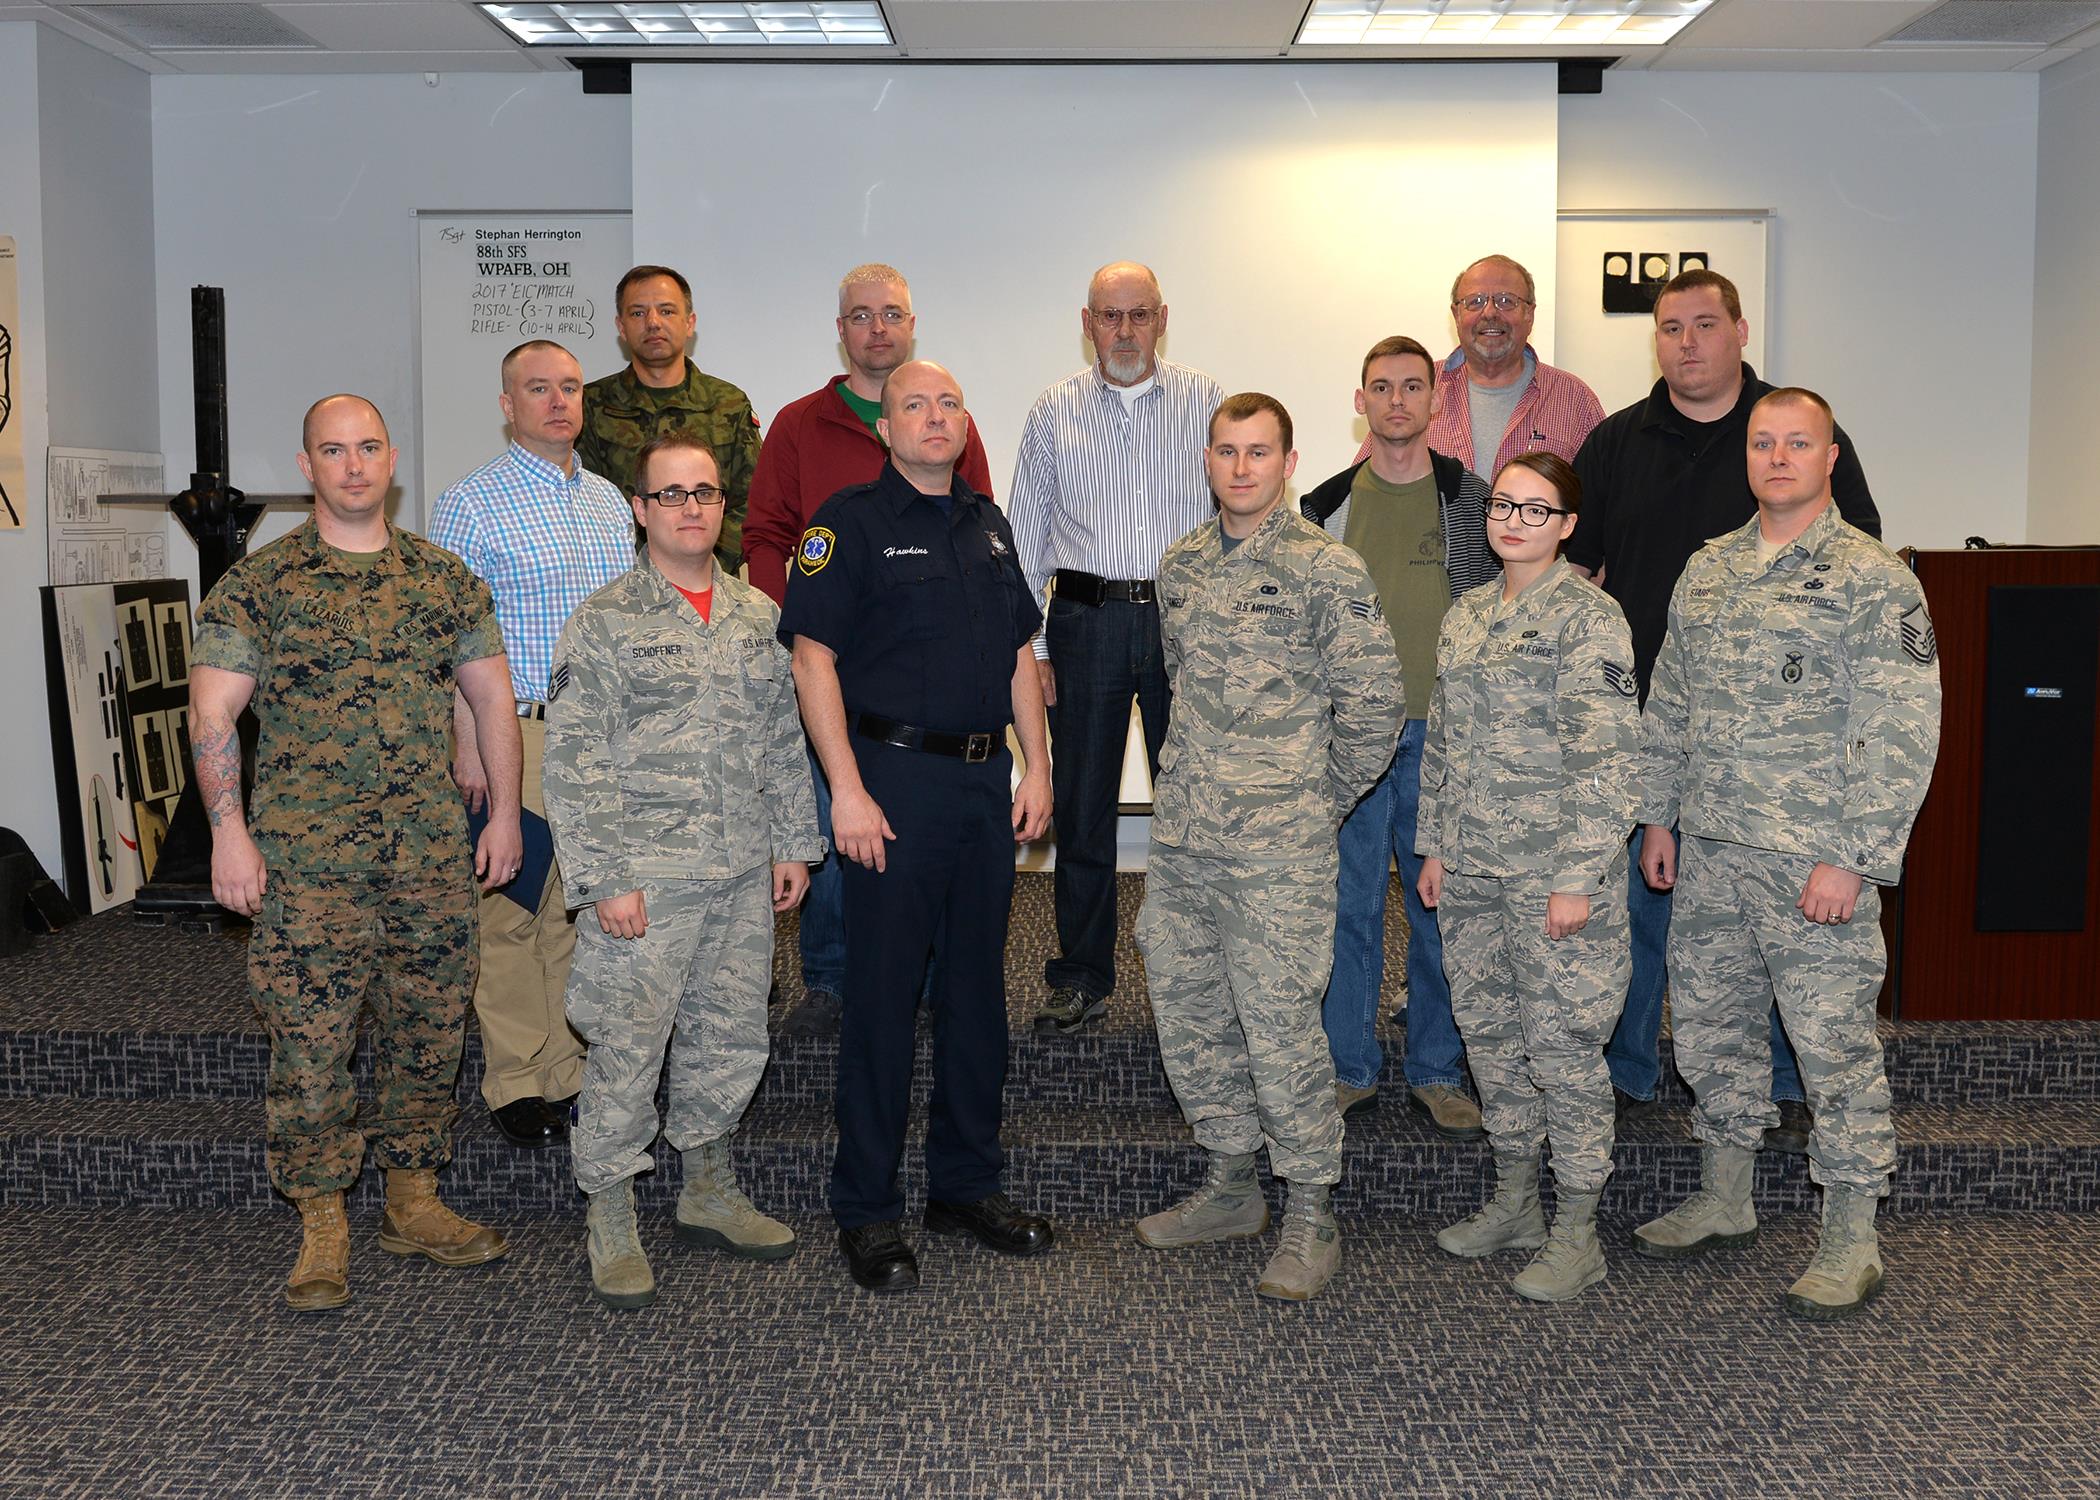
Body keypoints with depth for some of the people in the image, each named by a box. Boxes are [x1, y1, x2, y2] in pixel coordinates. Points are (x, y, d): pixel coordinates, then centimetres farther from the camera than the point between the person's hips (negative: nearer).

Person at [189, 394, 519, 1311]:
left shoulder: (444, 578, 10)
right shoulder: (259, 583, 0)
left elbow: (491, 695, 14)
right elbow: (212, 711, -3)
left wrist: (504, 812, 9)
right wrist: (229, 833, -10)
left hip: (433, 855, 4)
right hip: (306, 859, -3)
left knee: (428, 1031, 9)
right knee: (310, 1041, -2)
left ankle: (414, 1204, 24)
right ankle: (322, 1227, 12)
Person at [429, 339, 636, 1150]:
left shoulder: (610, 502, 15)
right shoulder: (469, 503, -4)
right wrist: (469, 742, -14)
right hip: (517, 733, -5)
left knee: (584, 908, 9)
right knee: (512, 912, 0)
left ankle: (571, 1069, 19)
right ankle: (515, 1082, 11)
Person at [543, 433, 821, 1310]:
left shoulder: (758, 616, 11)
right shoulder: (605, 622, -5)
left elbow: (784, 740, 16)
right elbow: (574, 763, -9)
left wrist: (794, 843, 11)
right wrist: (603, 877, -14)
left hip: (744, 873, 5)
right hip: (647, 875, -5)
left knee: (732, 1036, 14)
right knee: (627, 1046, 0)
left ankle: (709, 1192, 32)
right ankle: (610, 1220, 15)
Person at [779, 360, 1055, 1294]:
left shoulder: (988, 525, 15)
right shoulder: (852, 521, -4)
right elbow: (813, 658, -10)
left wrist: (1036, 767, 9)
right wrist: (848, 790, -16)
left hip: (985, 780, 6)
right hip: (893, 777, -6)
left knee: (976, 987, 12)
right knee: (884, 996, -1)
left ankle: (968, 1186, 25)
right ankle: (867, 1210, 11)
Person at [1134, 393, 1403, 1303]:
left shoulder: (1327, 569, -8)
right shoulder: (1181, 566, 11)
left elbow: (1376, 701, -6)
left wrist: (1318, 799, 0)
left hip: (1277, 847, -6)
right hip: (1181, 835, 7)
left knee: (1279, 1021, -4)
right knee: (1187, 1013, 12)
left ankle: (1311, 1217, 10)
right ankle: (1229, 1185, 29)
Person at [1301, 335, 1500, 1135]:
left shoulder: (1473, 501, 6)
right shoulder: (1327, 506, 7)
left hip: (1445, 735, 0)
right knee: (1349, 901, 3)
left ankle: (1436, 1071, 17)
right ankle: (1350, 1069, 14)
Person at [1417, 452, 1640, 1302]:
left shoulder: (1588, 618, -9)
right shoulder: (1465, 617, 13)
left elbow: (1607, 757, -14)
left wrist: (1579, 876, -17)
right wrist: (1436, 845, 15)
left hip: (1554, 872, -7)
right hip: (1473, 867, 7)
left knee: (1562, 1043, -2)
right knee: (1488, 1032, 13)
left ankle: (1576, 1232, 11)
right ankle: (1514, 1200, 29)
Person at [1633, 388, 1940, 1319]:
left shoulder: (1873, 580, -8)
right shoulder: (1706, 570, 12)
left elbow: (1899, 736, -13)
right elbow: (1668, 706, 18)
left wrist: (1852, 858, -18)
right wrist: (1657, 816, 13)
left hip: (1814, 859, -6)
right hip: (1710, 855, 7)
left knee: (1835, 1043, 0)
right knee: (1710, 1029, 14)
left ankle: (1850, 1242, 13)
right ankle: (1724, 1202, 31)